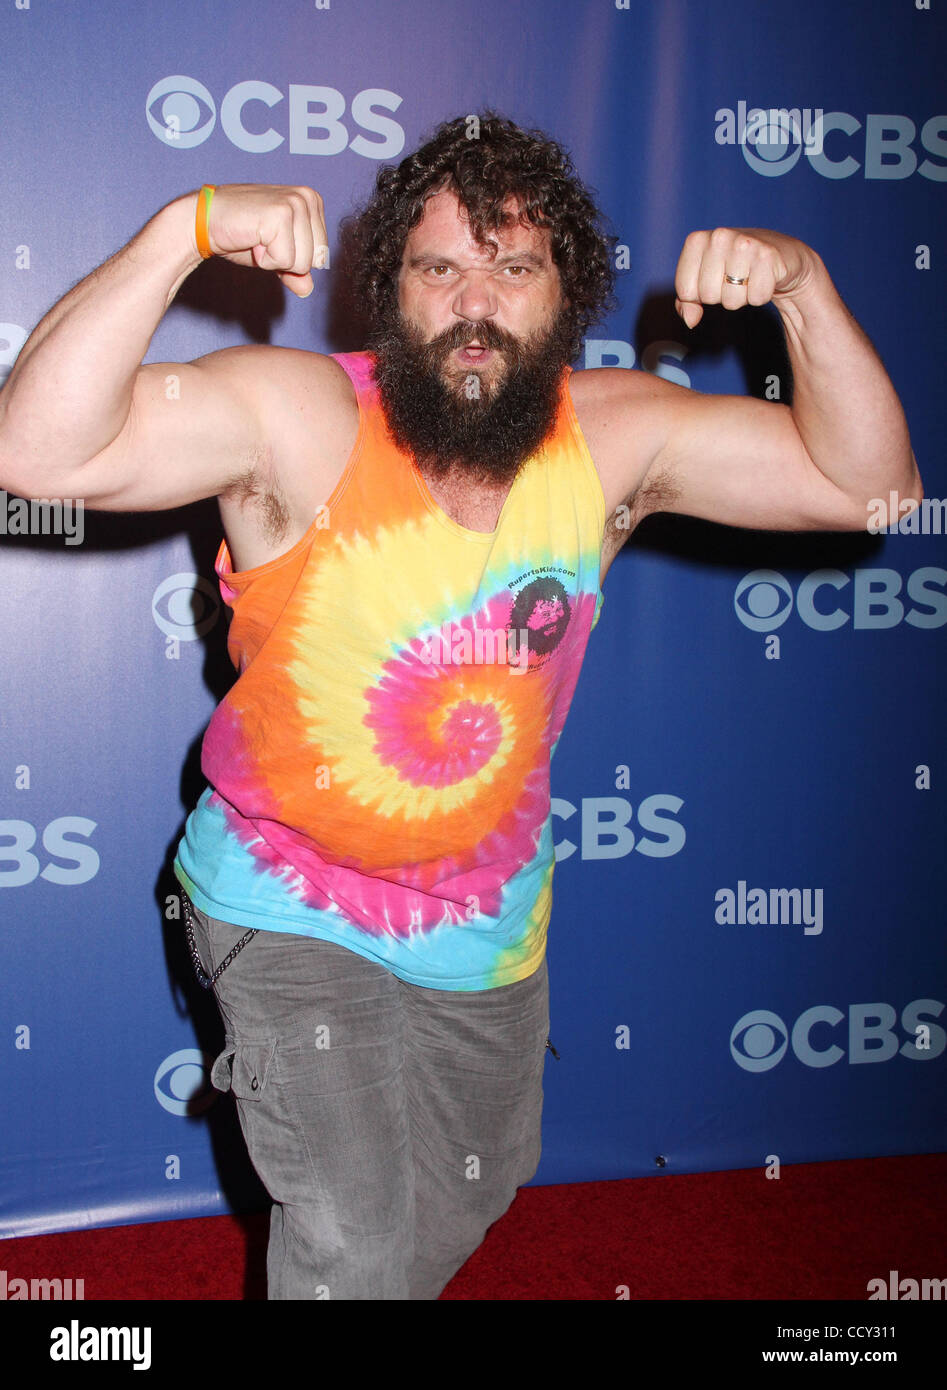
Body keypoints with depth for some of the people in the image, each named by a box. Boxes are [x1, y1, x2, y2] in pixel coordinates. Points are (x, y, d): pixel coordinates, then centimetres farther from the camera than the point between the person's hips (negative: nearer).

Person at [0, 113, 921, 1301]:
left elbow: (869, 483, -10)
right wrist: (185, 231, -43)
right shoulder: (297, 414, -24)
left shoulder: (616, 435, -12)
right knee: (353, 1247, -7)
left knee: (468, 1197, 27)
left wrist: (803, 290, -24)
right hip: (288, 902, -4)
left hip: (488, 910, 5)